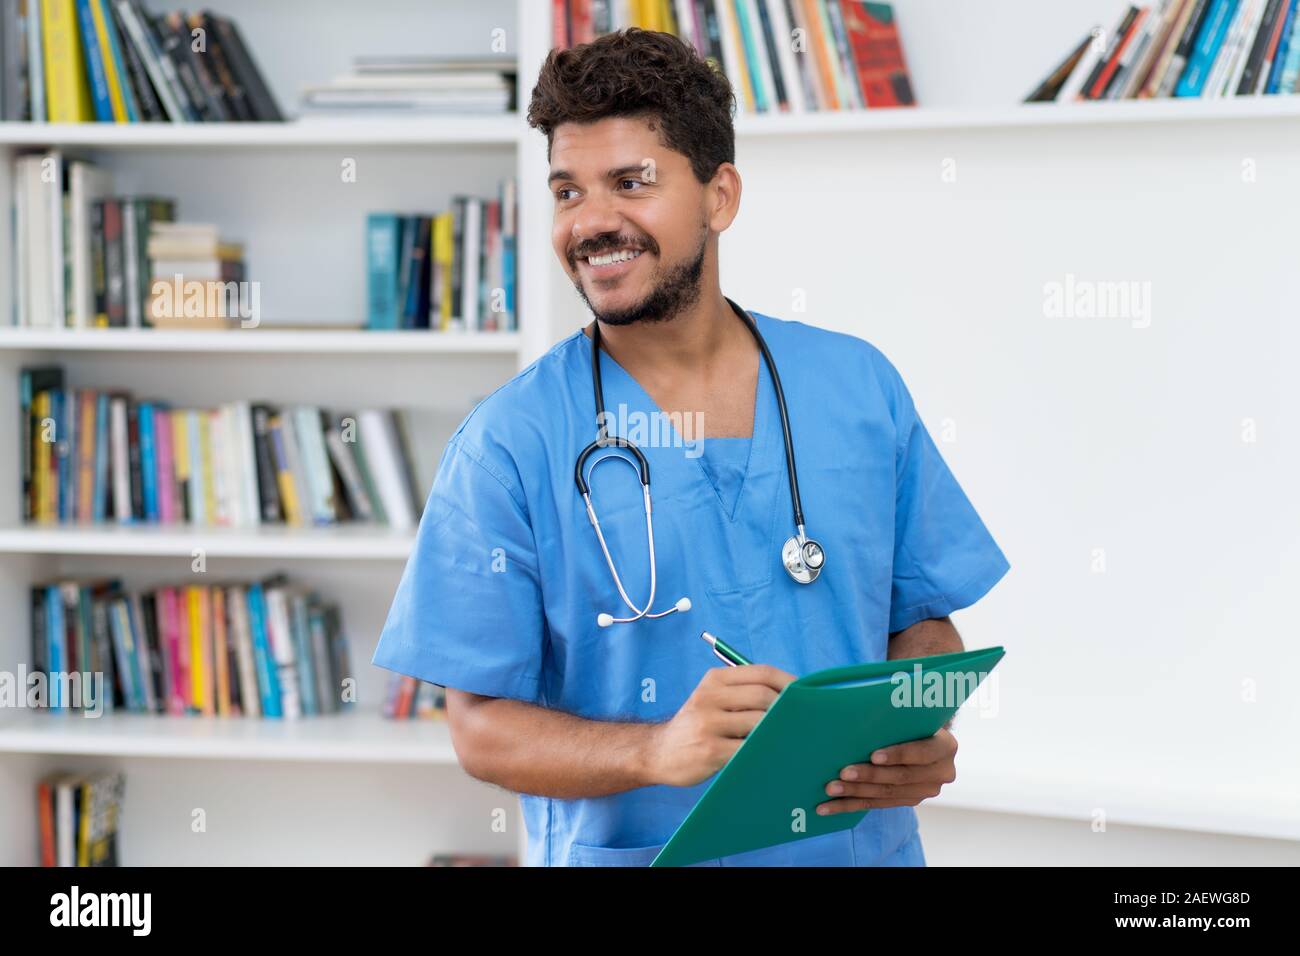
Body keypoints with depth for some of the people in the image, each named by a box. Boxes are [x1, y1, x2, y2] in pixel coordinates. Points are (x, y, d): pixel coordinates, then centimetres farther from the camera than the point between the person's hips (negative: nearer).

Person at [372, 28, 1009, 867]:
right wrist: (659, 751, -26)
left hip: (862, 846, 3)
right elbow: (482, 727, -10)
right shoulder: (508, 445, -9)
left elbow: (922, 618, 6)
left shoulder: (860, 387, 0)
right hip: (630, 856, -2)